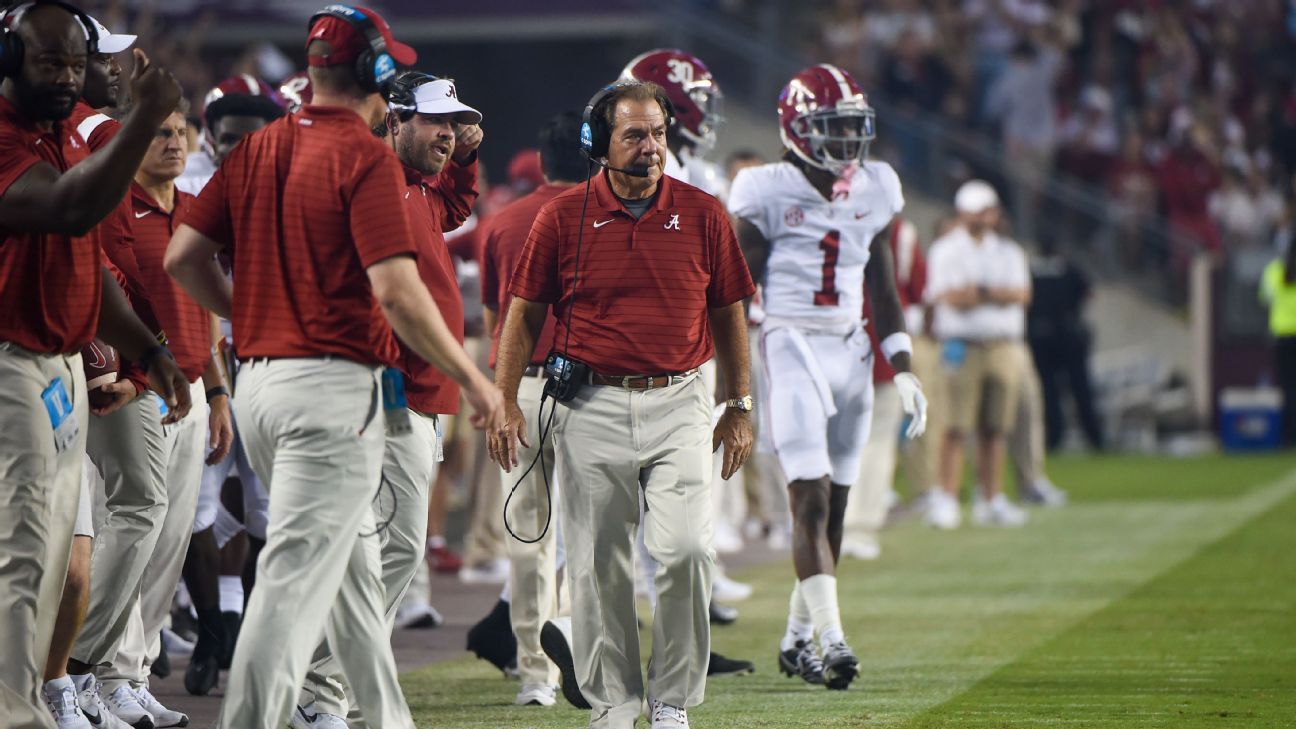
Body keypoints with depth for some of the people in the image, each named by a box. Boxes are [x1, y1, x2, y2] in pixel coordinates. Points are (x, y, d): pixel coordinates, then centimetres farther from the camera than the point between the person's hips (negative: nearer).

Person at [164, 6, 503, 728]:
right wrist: (473, 379, -11)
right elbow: (396, 290, -19)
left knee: (353, 563, 21)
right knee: (299, 577, -10)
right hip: (334, 387, -8)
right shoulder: (366, 157, -12)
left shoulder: (256, 149, 10)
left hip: (259, 378, 8)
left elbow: (184, 256, 9)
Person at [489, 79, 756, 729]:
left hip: (678, 403, 0)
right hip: (592, 407, 0)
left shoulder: (703, 214, 4)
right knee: (598, 566, 3)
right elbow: (525, 313, 6)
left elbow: (728, 312, 12)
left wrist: (739, 406, 14)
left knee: (685, 551, -13)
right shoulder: (563, 217, 1)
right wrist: (504, 404, 0)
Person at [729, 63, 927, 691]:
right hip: (791, 349, -6)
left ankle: (797, 640, 19)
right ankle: (831, 638, -20)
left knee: (833, 504, 8)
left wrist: (902, 371, 9)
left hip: (850, 352, 6)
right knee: (811, 500, -14)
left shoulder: (873, 193, 9)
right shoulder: (770, 195, -7)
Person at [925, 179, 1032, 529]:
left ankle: (991, 500, 9)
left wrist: (979, 292, -12)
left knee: (994, 428, 5)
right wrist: (998, 294, -4)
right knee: (957, 427, -9)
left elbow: (1021, 294, 0)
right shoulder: (945, 250, 3)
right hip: (963, 346, -4)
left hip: (1004, 346, 4)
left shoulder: (1008, 252, 16)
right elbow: (946, 297, -10)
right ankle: (946, 500, -10)